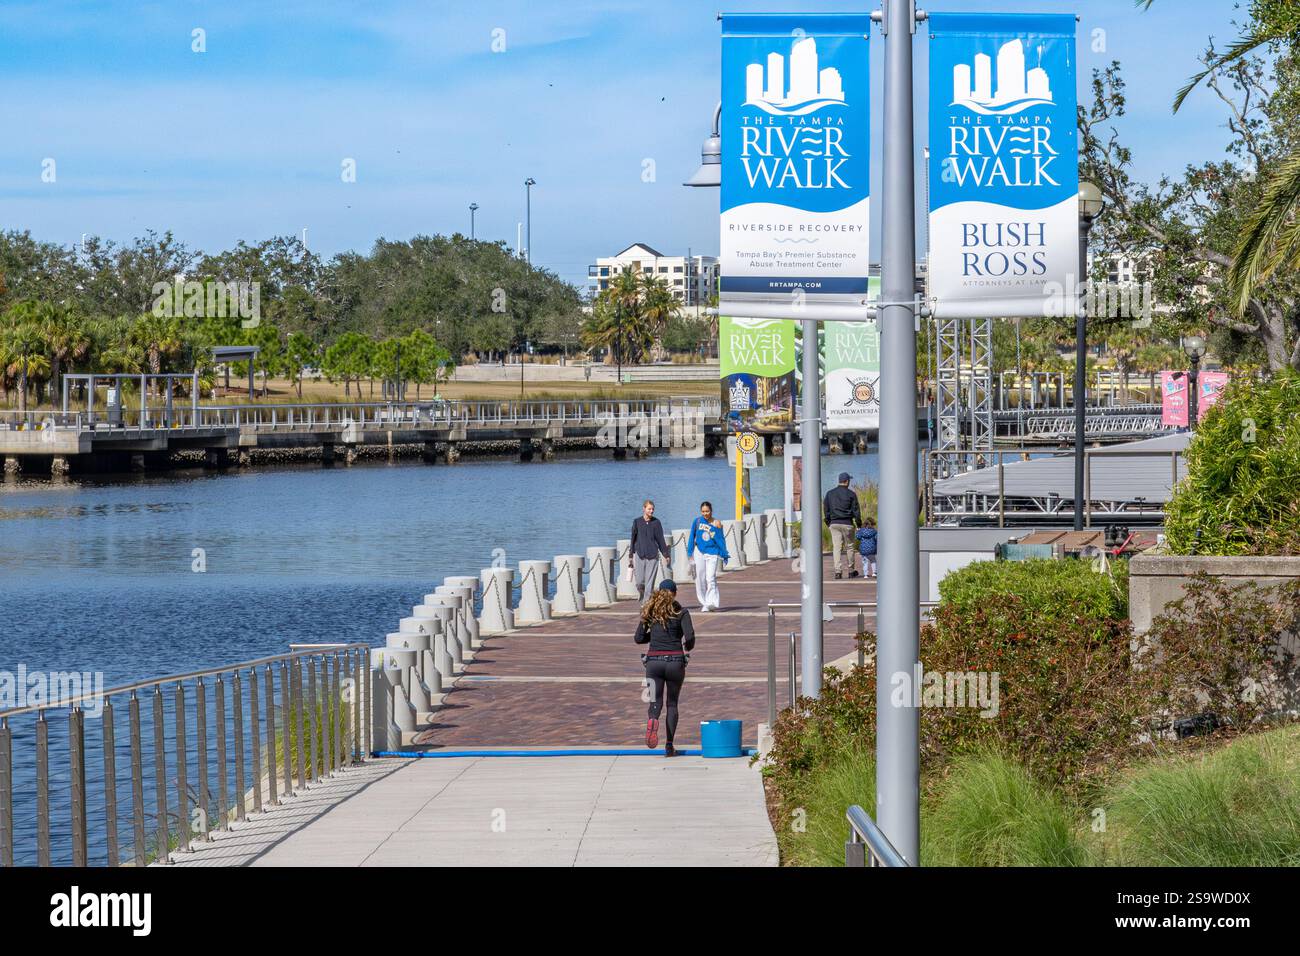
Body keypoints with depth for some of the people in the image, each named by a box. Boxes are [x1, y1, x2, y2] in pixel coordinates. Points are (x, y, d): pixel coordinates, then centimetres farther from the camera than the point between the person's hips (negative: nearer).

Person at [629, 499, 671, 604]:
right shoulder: (637, 522, 4)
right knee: (639, 582, -1)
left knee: (650, 582, -4)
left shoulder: (656, 522, 4)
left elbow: (661, 540, 8)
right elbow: (633, 539, 8)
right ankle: (643, 596, 27)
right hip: (640, 555, 0)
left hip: (653, 555, 0)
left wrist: (665, 555, 7)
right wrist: (630, 556, 6)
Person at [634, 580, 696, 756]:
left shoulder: (649, 611, 7)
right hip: (675, 661, -1)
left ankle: (652, 720, -32)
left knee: (656, 702, 5)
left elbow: (638, 638, 6)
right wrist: (688, 646, 10)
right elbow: (689, 635, -12)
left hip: (654, 661, 1)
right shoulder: (681, 612, 0)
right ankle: (669, 746, 8)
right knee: (672, 703, 13)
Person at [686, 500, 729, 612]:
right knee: (700, 578, 4)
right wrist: (689, 551, 6)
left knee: (710, 578, -12)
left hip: (712, 553, -2)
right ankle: (703, 602, 15)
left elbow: (721, 539, 2)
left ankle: (711, 603, -15)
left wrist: (724, 554, 0)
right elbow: (692, 536, 9)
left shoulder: (716, 523, -2)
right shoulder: (697, 521, 2)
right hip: (699, 552, 2)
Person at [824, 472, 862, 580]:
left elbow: (826, 510, 10)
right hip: (847, 524, -2)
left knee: (836, 547, 1)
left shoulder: (830, 493, 7)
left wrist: (828, 523, 19)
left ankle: (838, 571, -8)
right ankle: (851, 570, 18)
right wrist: (859, 523, 9)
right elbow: (856, 510, -2)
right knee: (849, 547, 10)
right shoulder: (851, 494, -4)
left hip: (834, 523, 2)